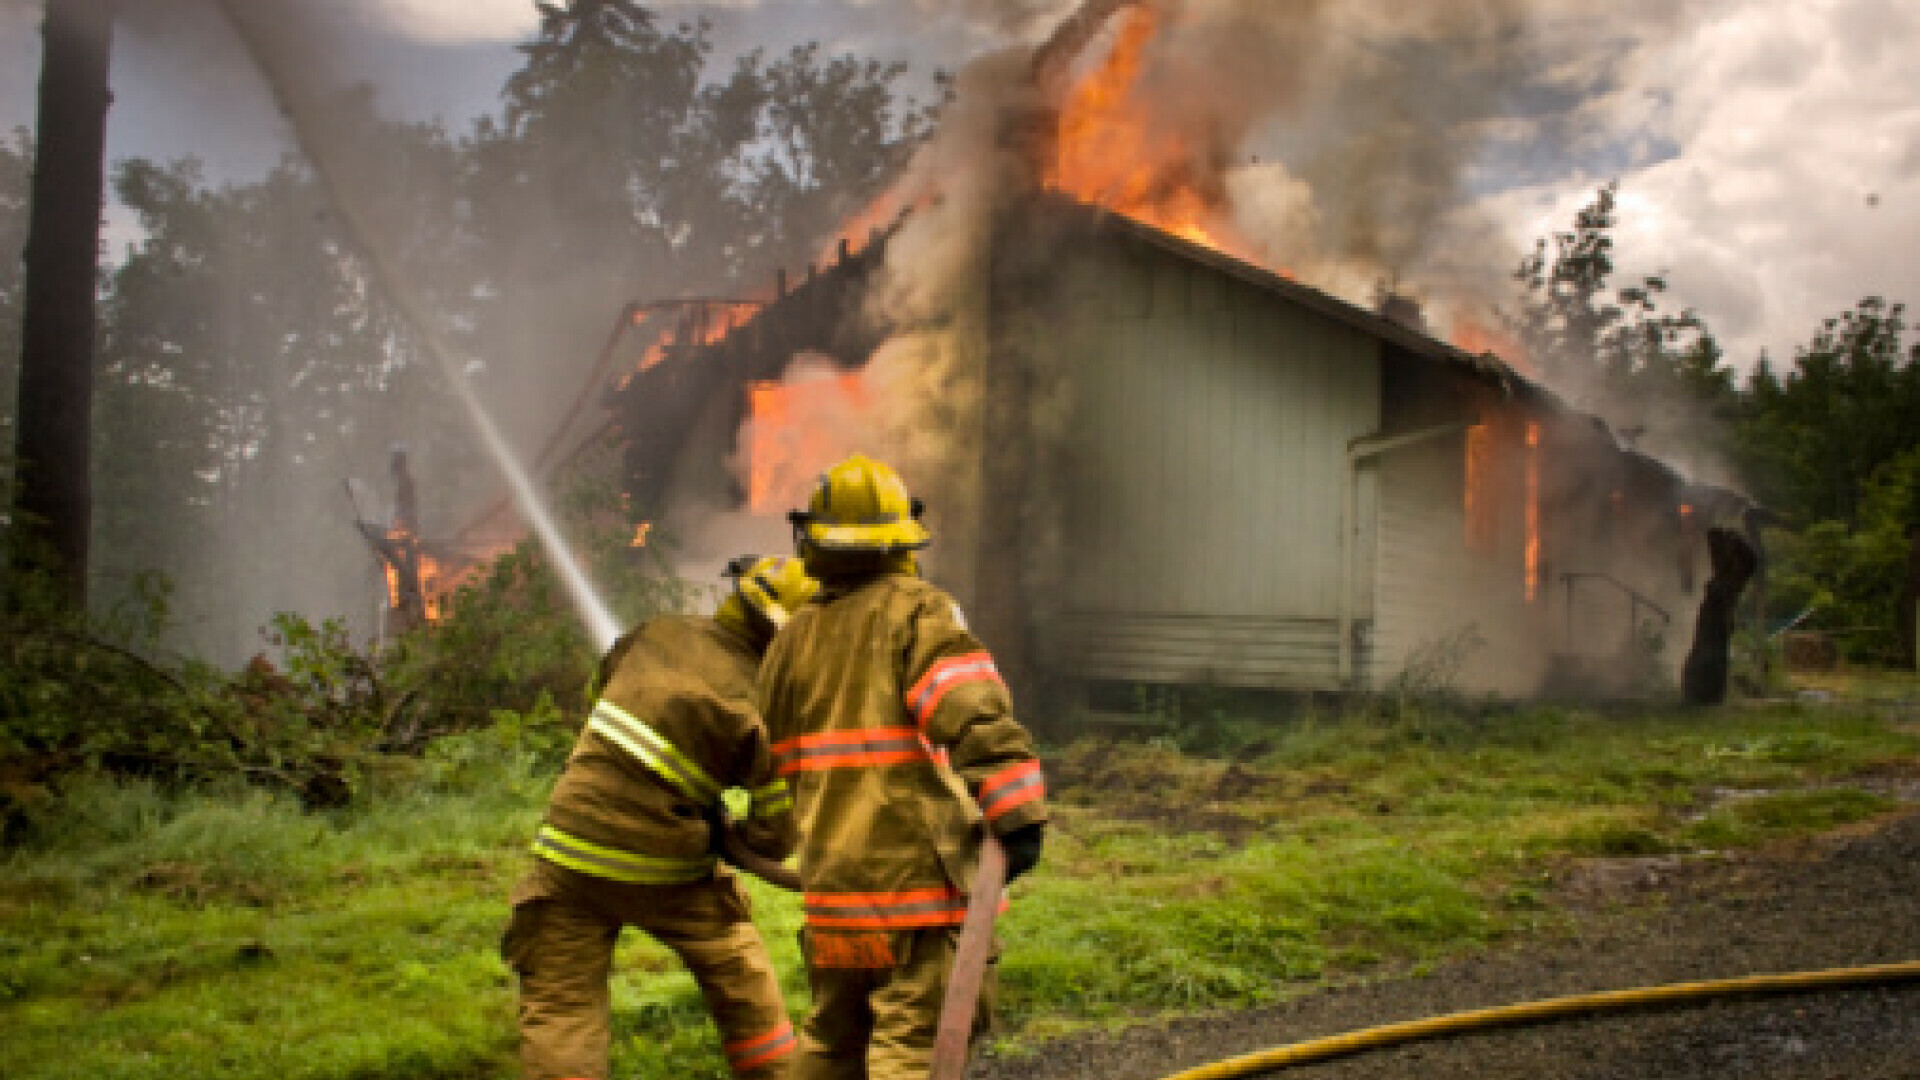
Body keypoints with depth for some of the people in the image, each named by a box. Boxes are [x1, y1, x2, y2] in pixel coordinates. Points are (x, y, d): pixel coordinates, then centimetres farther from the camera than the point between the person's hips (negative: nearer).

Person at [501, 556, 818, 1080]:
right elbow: (775, 836, -9)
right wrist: (732, 834, 11)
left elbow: (596, 689, 19)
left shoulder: (660, 633, -1)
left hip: (574, 848, 2)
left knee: (561, 1009, 7)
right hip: (662, 867, -2)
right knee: (741, 980, 21)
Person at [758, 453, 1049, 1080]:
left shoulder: (793, 637, 12)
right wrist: (1017, 812, -23)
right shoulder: (918, 610, -6)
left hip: (830, 876, 6)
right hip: (916, 868, -6)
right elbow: (975, 715, -21)